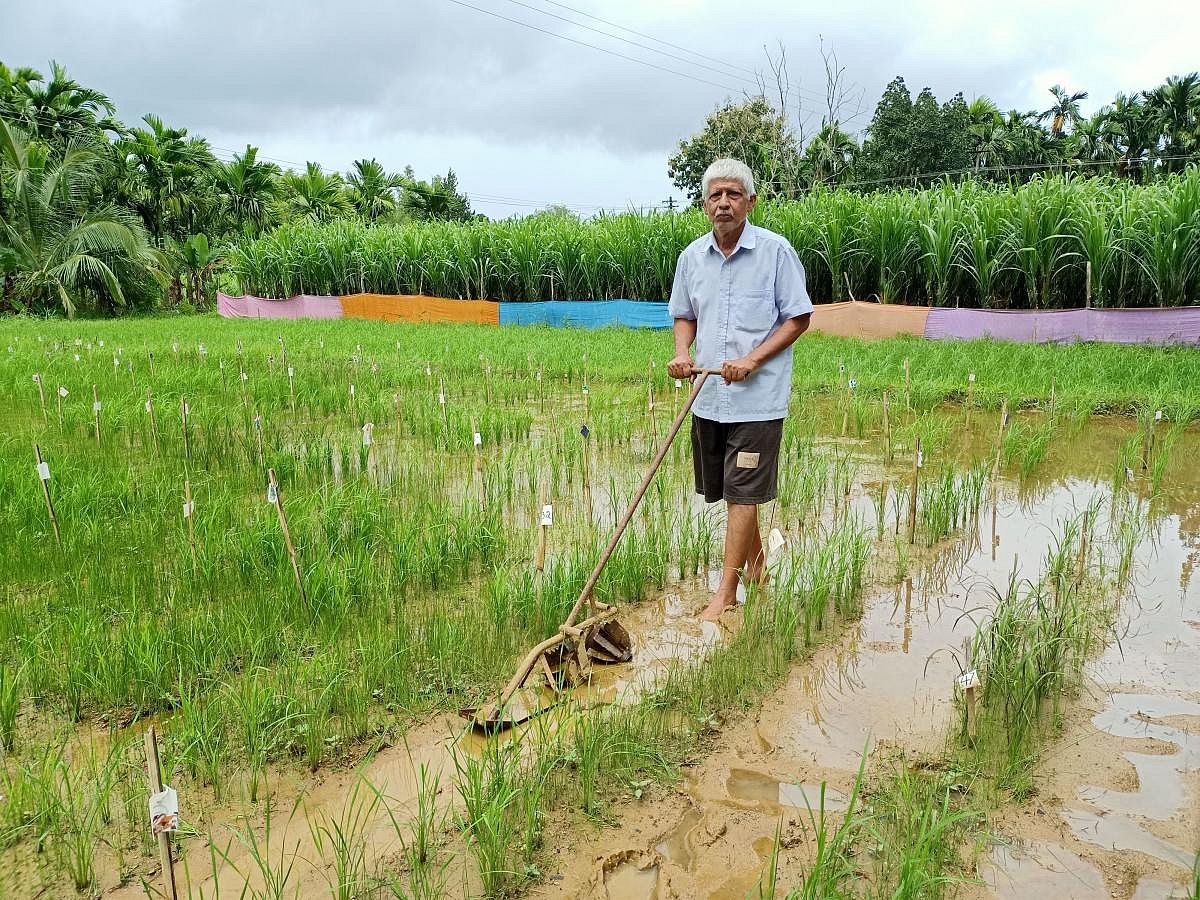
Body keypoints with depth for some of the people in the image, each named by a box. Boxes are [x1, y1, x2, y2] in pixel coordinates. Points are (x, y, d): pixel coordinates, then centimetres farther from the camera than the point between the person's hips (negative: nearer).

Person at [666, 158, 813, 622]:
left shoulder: (776, 250, -7)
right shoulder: (691, 257, 6)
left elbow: (798, 317, -5)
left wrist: (753, 359, -17)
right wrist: (682, 352, -3)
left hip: (758, 397, -5)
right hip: (708, 396, 5)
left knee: (742, 494, -4)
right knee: (726, 490, 17)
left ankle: (727, 591, 6)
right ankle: (755, 556, 42)